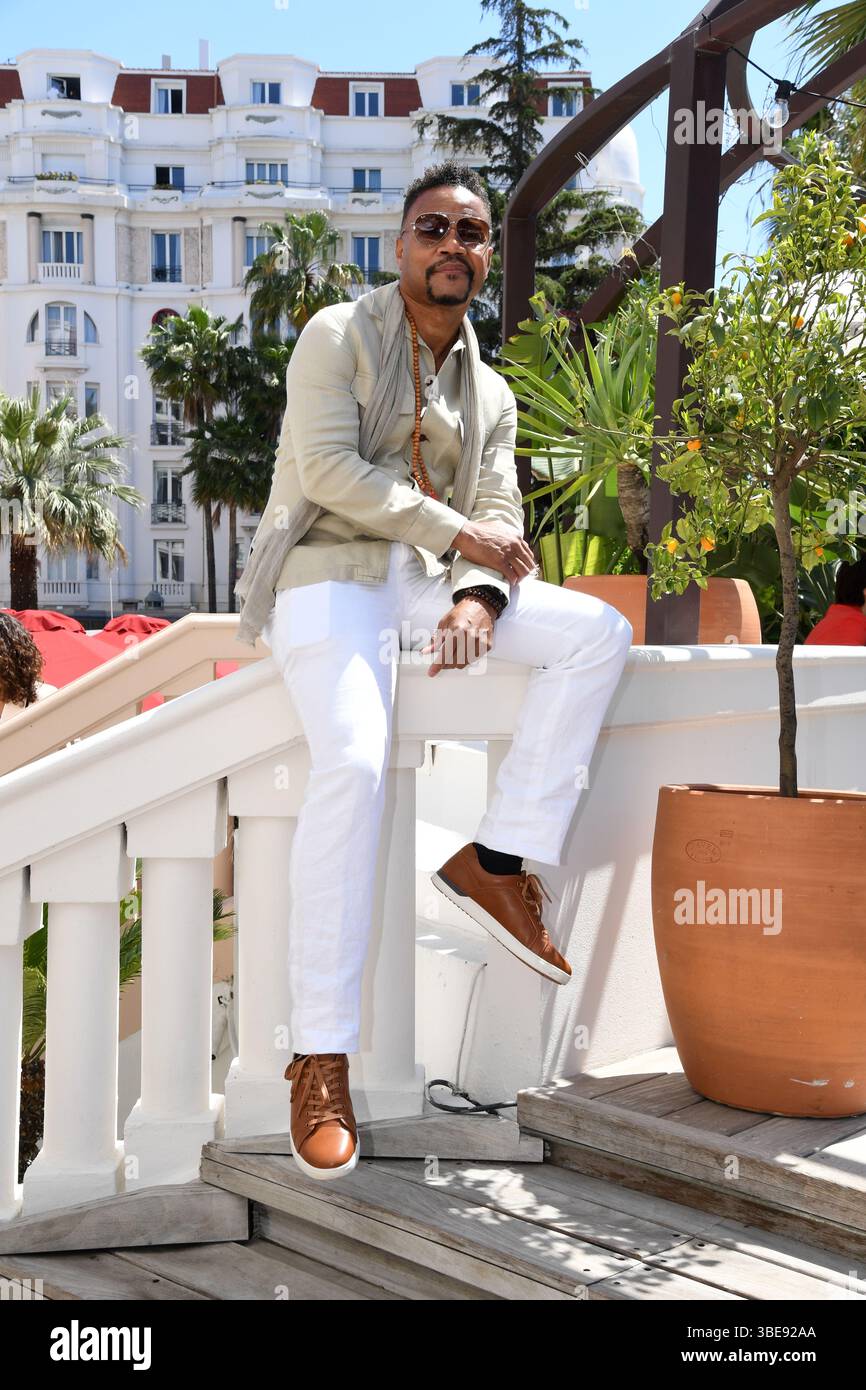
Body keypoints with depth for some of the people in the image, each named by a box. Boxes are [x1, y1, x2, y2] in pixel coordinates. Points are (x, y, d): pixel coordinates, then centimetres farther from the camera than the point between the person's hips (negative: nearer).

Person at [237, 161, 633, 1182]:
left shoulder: (490, 395, 18)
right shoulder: (339, 334, 3)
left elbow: (500, 523, 9)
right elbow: (328, 466, -12)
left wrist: (478, 598, -14)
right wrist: (458, 531, -12)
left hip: (424, 585, 6)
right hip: (326, 574, -6)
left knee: (598, 632, -14)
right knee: (352, 763, -31)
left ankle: (499, 859, -16)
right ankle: (320, 1055, -27)